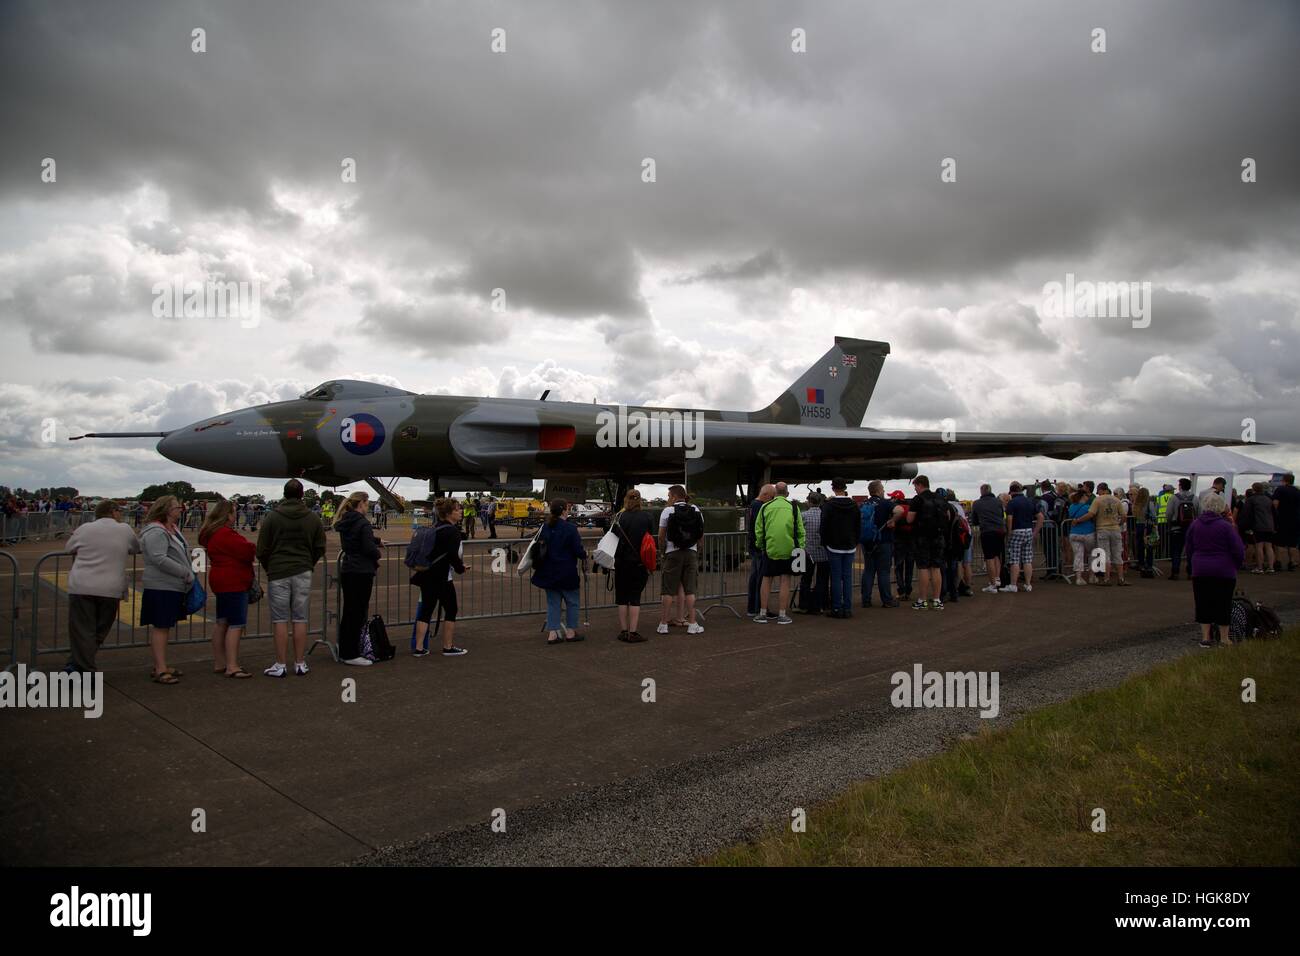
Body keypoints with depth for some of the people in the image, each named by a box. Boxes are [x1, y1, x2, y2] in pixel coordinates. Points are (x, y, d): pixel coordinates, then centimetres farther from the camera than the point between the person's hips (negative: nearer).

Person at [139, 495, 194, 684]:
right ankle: (160, 670, -3)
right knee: (160, 627, -6)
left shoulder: (172, 529, 16)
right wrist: (187, 573, -21)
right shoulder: (155, 532, -16)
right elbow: (159, 559, -25)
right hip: (161, 587, -10)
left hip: (173, 587, 10)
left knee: (165, 626, 14)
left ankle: (160, 666, 23)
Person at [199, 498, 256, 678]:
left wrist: (248, 547, 5)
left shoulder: (212, 533, 15)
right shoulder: (225, 534, -20)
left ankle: (219, 663, 21)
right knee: (237, 624, -10)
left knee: (222, 623, 14)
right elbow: (246, 551, -23)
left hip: (221, 582, 11)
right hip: (233, 583, -11)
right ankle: (232, 667, -12)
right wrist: (255, 547, -2)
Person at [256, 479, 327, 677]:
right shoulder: (313, 518, 3)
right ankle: (300, 663, 9)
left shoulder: (272, 517, -4)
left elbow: (262, 550, -2)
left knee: (280, 620, 2)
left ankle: (281, 665, 4)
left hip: (278, 573, -2)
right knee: (300, 619, 6)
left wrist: (269, 569, 15)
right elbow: (320, 548, 7)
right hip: (303, 573, 2)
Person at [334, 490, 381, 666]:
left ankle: (344, 651, 22)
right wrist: (379, 554, 2)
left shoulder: (344, 523, 11)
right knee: (358, 613, -2)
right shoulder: (363, 524, -15)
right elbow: (369, 549, -20)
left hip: (346, 571, 8)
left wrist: (375, 546, 18)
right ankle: (352, 654, 1)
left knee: (348, 612, 16)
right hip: (362, 572, -8)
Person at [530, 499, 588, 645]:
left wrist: (537, 566, 20)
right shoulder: (570, 528, -15)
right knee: (572, 601, 11)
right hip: (567, 572, -5)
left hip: (548, 572, 5)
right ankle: (570, 633, 15)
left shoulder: (545, 527, 2)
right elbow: (578, 550, -14)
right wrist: (584, 554, 7)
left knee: (552, 602, 12)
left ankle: (552, 634, 11)